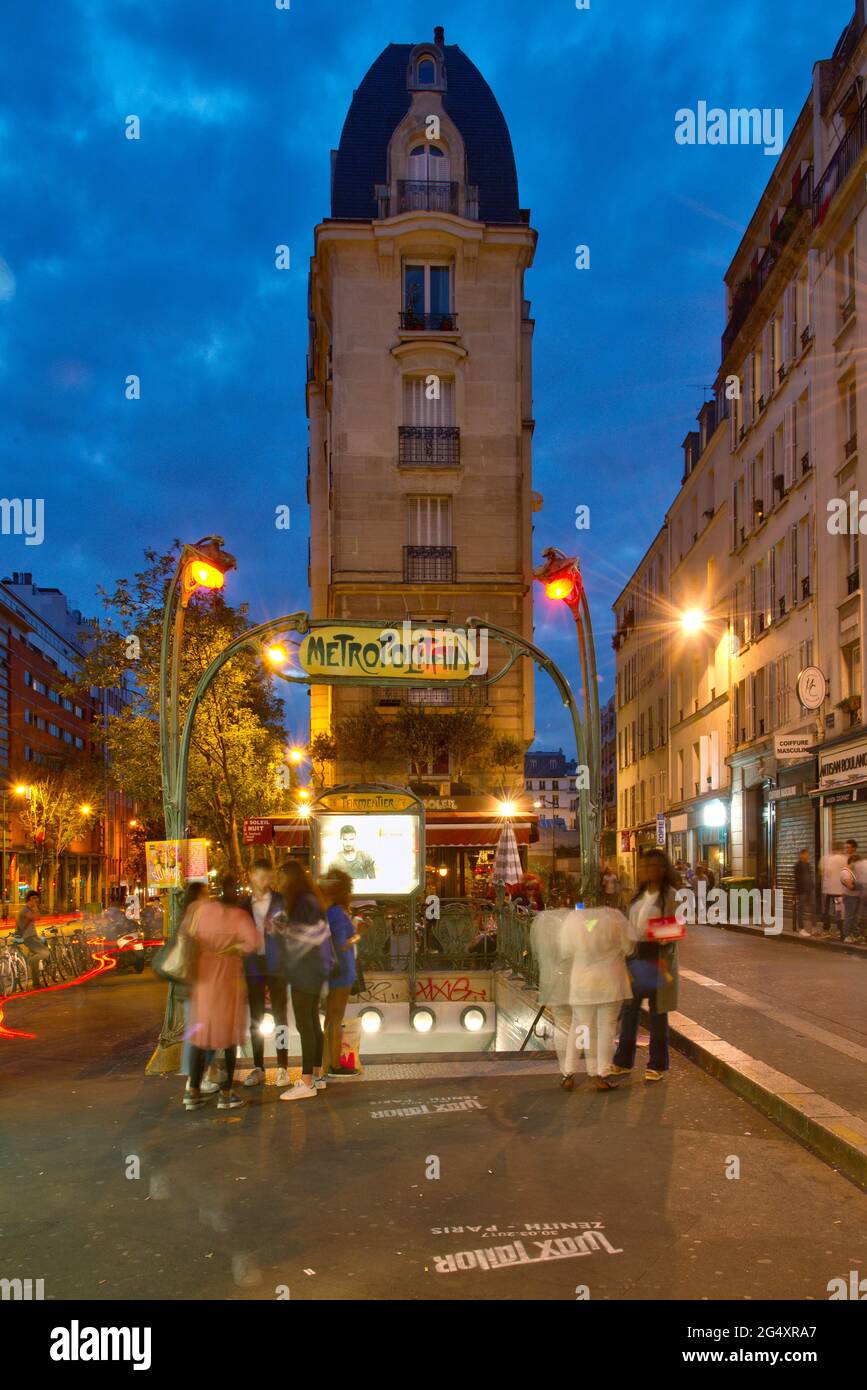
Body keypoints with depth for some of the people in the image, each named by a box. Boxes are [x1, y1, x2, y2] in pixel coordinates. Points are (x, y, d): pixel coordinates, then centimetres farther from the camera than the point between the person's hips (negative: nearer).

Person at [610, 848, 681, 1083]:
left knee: (657, 1011, 5)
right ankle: (623, 1061, 23)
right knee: (629, 1009, 12)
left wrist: (664, 958, -21)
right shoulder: (639, 894, 11)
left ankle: (657, 1065, 16)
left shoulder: (669, 895, -7)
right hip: (634, 956, 6)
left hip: (656, 958, -6)